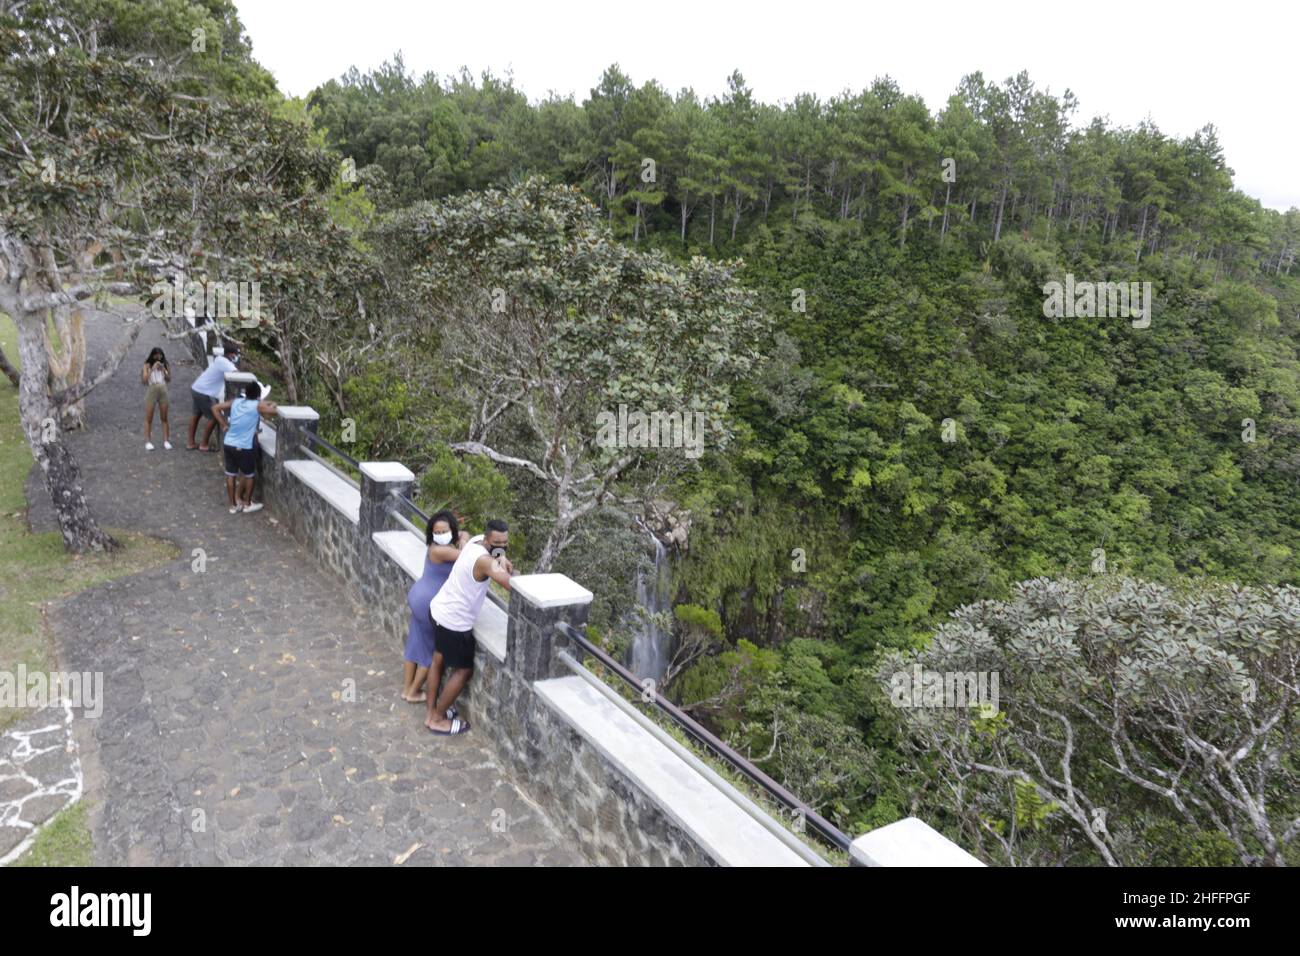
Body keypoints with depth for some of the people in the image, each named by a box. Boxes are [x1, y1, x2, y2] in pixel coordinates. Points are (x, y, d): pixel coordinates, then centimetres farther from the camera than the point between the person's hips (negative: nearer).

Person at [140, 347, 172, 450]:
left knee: (164, 418, 4)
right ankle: (148, 441, 1)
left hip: (163, 391, 2)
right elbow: (144, 380, -5)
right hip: (151, 391, -2)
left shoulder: (165, 365, 10)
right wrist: (152, 369, -9)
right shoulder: (147, 365, 3)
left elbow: (169, 379, 6)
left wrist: (163, 369, -6)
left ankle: (166, 441, 7)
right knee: (149, 418, -1)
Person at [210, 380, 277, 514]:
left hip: (229, 444, 5)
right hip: (244, 447, -5)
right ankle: (247, 504, 22)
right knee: (249, 475, 14)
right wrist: (272, 404, 9)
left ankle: (233, 505, 23)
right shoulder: (258, 405, -7)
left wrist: (224, 425, 10)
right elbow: (273, 411, -13)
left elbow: (215, 408, 9)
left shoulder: (235, 402, 8)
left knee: (230, 474, 14)